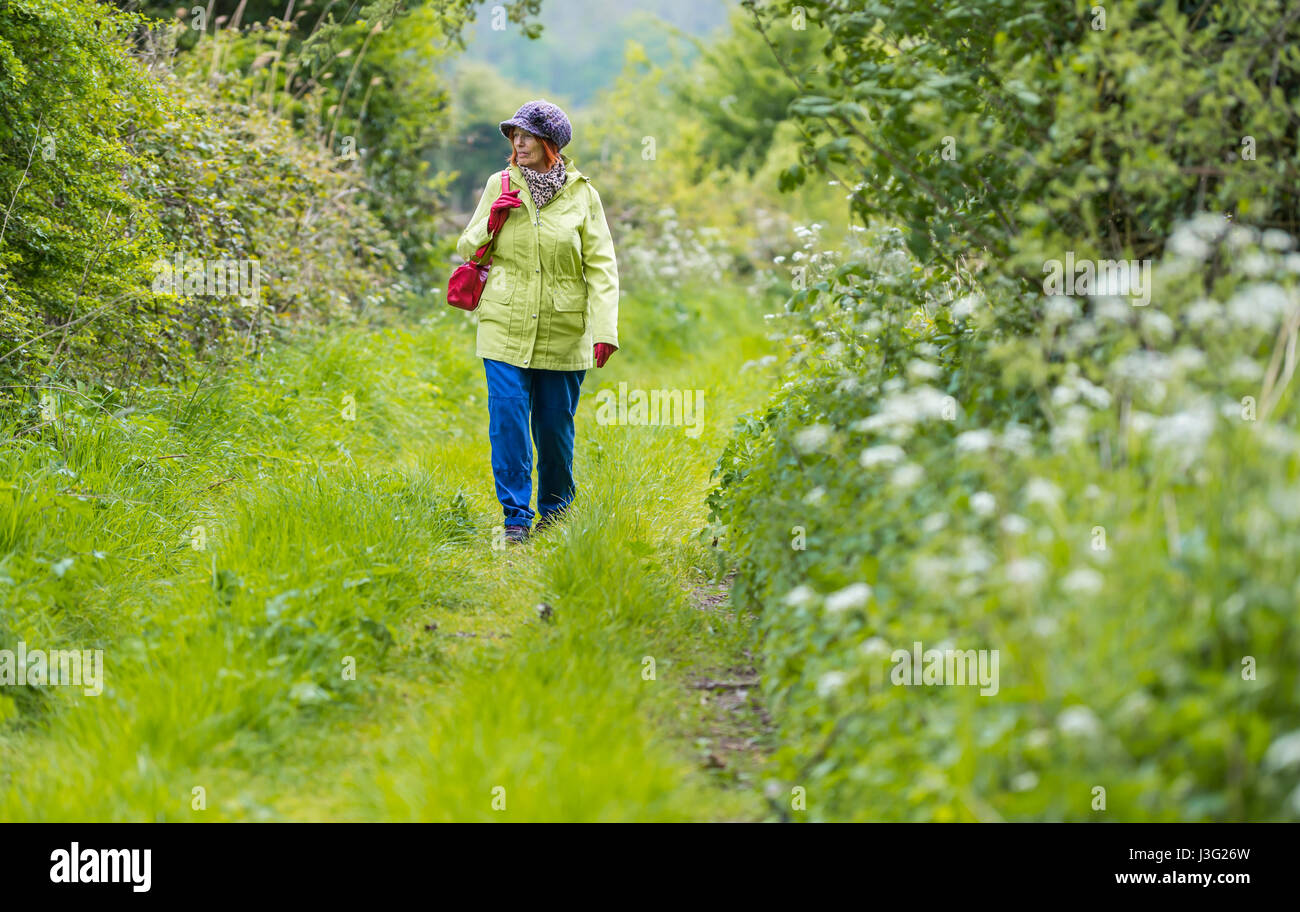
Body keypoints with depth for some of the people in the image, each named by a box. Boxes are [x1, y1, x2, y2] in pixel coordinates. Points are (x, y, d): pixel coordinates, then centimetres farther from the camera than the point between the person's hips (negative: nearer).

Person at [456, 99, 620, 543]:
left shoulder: (582, 194, 0)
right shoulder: (499, 186, 4)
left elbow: (601, 266, -2)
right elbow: (466, 248, 12)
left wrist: (605, 330, -12)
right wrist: (491, 222, -10)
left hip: (562, 335, 0)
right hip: (506, 328, 1)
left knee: (555, 426, 7)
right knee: (508, 421, -8)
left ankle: (554, 508, 27)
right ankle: (516, 516, -2)